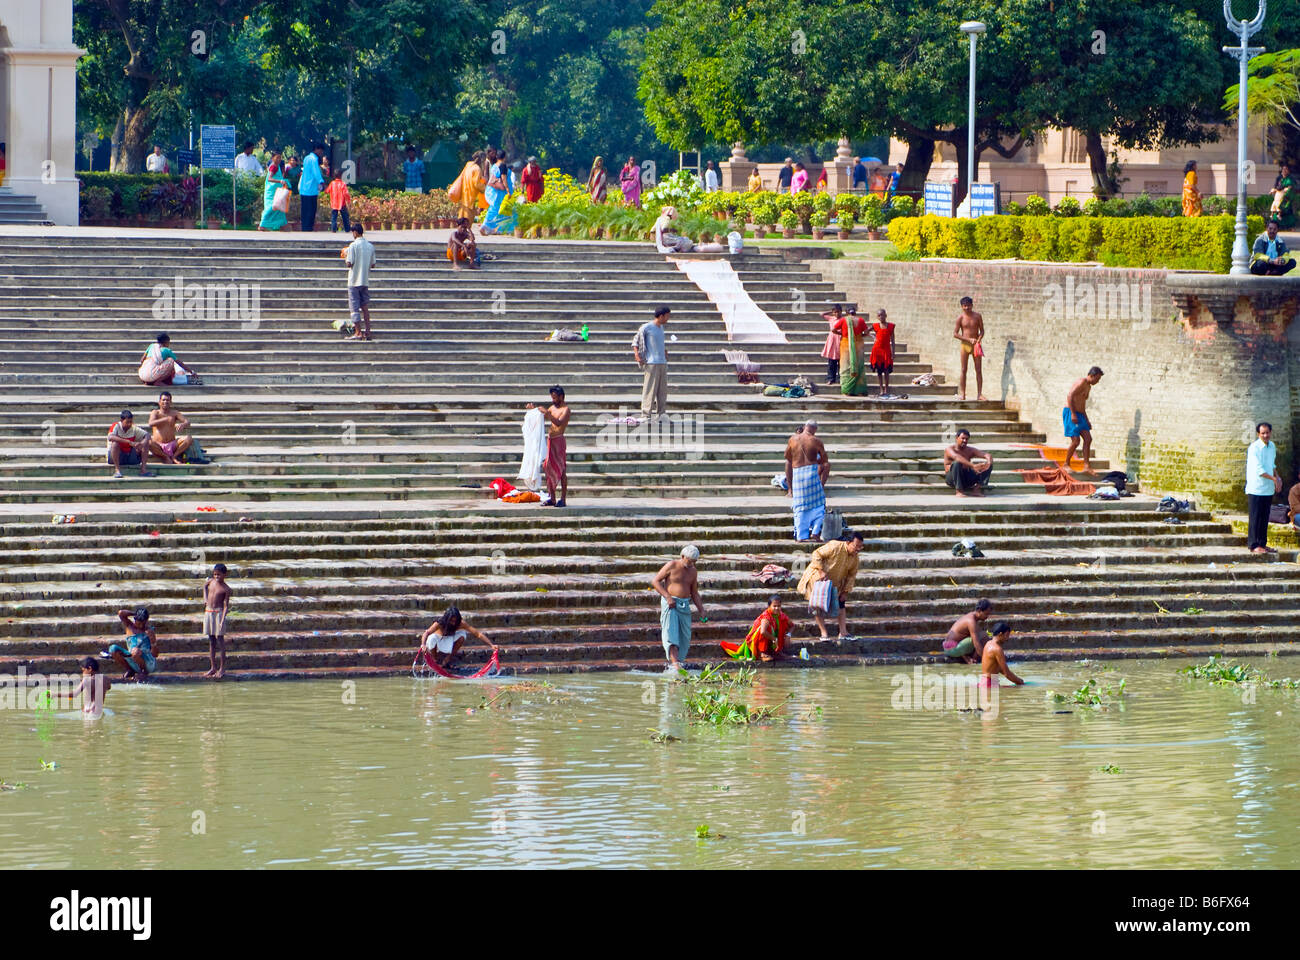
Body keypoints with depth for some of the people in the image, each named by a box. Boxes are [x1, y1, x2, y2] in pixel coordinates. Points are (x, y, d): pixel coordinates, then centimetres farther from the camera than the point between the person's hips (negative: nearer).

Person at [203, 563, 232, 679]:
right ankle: (213, 668, 14)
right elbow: (205, 585, 30)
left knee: (220, 639, -4)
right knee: (211, 640, 9)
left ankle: (222, 669, 0)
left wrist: (222, 620, -20)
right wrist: (205, 598, 20)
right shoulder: (211, 581, 6)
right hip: (208, 612, 6)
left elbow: (226, 605, -11)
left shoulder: (226, 589, -8)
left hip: (218, 612, -6)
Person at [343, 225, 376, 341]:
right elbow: (373, 265, 8)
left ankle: (358, 333, -3)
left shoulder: (353, 246, -12)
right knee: (365, 307, 11)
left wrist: (345, 257, 4)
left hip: (354, 281, -5)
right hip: (365, 281, 5)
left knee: (355, 307, -1)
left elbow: (349, 263, -15)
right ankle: (367, 332, 8)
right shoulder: (370, 246, 5)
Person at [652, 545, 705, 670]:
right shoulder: (672, 566, -6)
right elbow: (655, 581, -6)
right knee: (671, 632, -17)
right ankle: (674, 663, -27)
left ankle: (679, 660, 14)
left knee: (685, 635, 3)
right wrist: (667, 597, -16)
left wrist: (700, 608, 5)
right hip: (670, 603, -6)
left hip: (685, 605, 6)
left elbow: (694, 593, 18)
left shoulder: (693, 571, 10)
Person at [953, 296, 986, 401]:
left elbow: (982, 330, 7)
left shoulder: (977, 316, 2)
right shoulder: (960, 317, -2)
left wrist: (978, 340, -13)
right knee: (964, 370, 1)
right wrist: (969, 339, -11)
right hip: (965, 344, -1)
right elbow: (955, 334, -3)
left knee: (979, 370, -3)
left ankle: (979, 393, -1)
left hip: (976, 345, 1)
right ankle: (962, 393, 7)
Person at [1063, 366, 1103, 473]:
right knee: (1076, 441, -11)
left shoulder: (1088, 387, 19)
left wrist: (1087, 421, 22)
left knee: (1088, 439, -2)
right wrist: (1073, 414, -25)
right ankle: (1066, 464, 4)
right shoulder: (1082, 382, -12)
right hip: (1070, 413, -9)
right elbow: (1070, 396, -21)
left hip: (1079, 415, 9)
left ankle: (1086, 466, -6)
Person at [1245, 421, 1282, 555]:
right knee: (1255, 517, -5)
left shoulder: (1272, 446, 10)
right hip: (1256, 488, -7)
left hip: (1268, 489, 7)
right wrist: (1274, 479, -17)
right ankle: (1254, 545, -1)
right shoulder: (1254, 448, -13)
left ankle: (1262, 543, 17)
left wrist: (1277, 477, 6)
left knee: (1264, 518, 11)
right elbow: (1258, 469, -17)